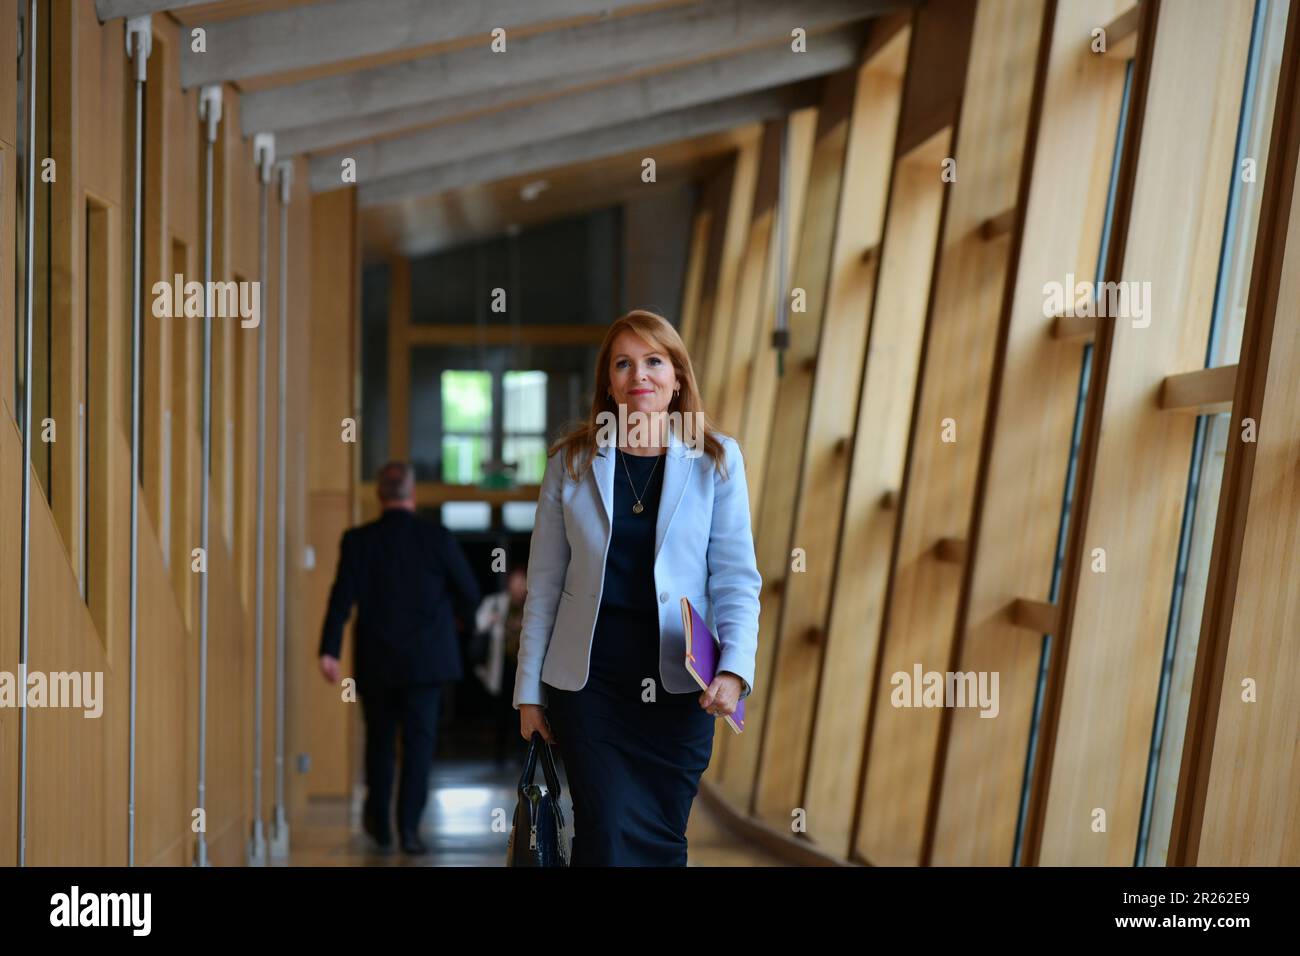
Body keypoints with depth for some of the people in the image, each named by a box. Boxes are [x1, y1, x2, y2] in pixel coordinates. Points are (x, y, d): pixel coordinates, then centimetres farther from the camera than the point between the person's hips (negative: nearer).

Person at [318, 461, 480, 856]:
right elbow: (469, 594, 1)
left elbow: (342, 598, -11)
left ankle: (379, 823, 27)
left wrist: (329, 650, -13)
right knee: (419, 741, 4)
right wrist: (462, 617, 22)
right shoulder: (438, 538, -5)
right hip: (425, 660, -2)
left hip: (375, 662, 2)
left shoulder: (357, 541, -4)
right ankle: (409, 826, -2)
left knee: (379, 740, 16)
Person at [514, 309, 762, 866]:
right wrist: (529, 691, 4)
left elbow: (736, 578, -3)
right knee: (609, 839, -5)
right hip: (588, 680, 0)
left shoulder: (717, 460, 0)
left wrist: (735, 670, -17)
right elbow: (544, 584, 4)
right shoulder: (571, 462, 2)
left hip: (678, 685, 0)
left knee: (662, 841, 11)